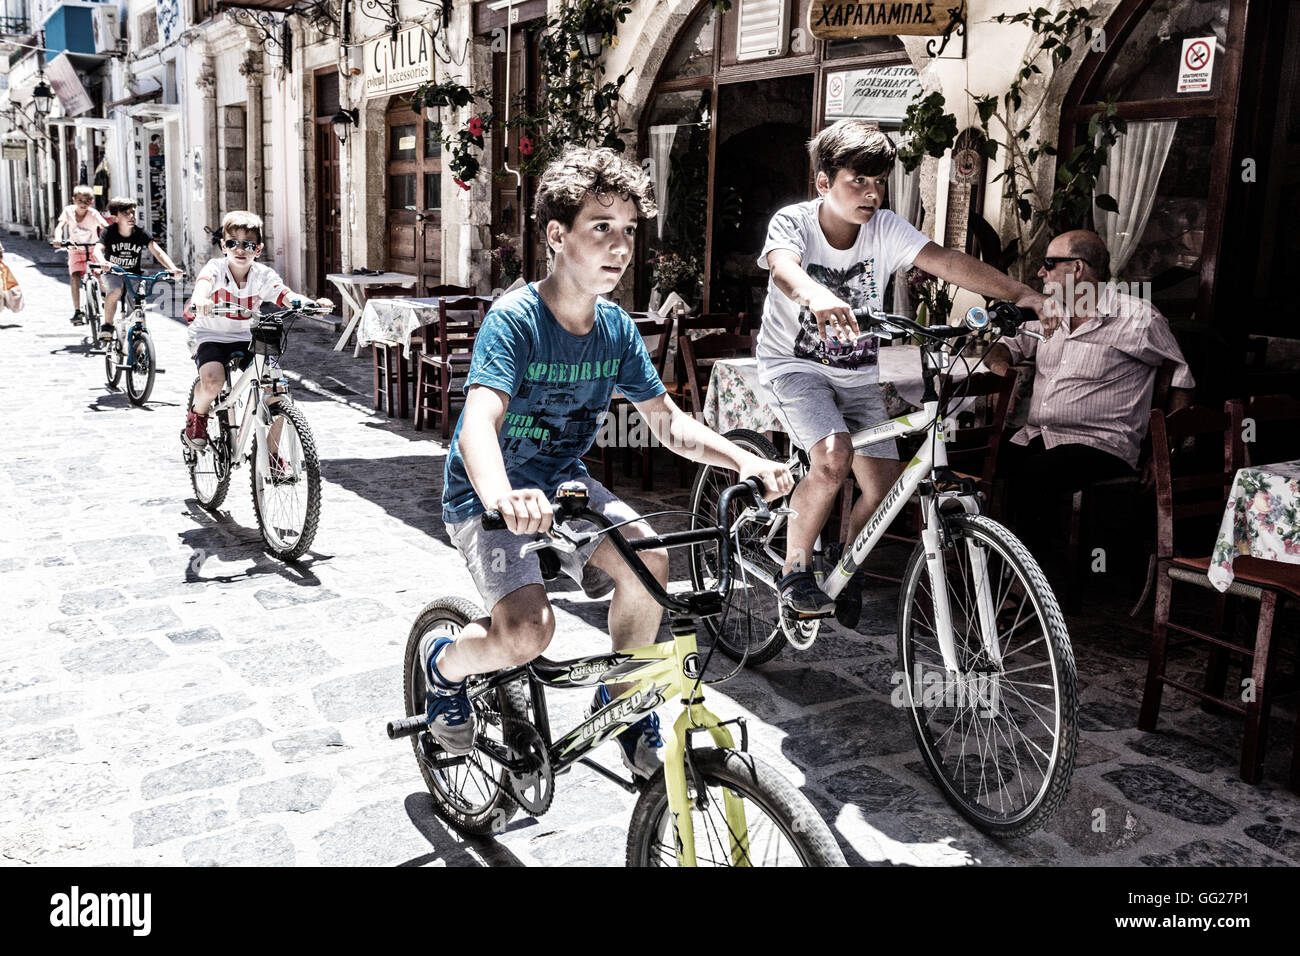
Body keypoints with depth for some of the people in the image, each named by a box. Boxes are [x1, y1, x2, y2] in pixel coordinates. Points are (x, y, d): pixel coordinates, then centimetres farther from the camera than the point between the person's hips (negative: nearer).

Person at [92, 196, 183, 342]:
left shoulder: (141, 234, -10)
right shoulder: (109, 233, -13)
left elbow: (157, 251, -20)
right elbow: (98, 250, -27)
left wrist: (172, 268, -39)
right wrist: (104, 263, -52)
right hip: (113, 274, -2)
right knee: (115, 290, -34)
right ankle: (107, 326, -15)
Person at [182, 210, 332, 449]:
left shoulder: (263, 275, -9)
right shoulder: (216, 268, -14)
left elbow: (286, 295, -26)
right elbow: (203, 283, -37)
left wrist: (312, 303, -49)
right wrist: (200, 299, -63)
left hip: (246, 339, 3)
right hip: (211, 337, -2)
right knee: (213, 379, -31)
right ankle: (196, 415, 5)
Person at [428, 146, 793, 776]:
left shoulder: (616, 328, -4)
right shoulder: (515, 319, -24)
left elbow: (669, 423, 0)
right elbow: (479, 423, -39)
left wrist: (744, 460, -17)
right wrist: (504, 498, -60)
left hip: (561, 484, 6)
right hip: (489, 499, -5)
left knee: (647, 558, -20)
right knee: (528, 632, -26)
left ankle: (621, 703, 6)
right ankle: (443, 662, 10)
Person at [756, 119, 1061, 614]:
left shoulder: (884, 228, -8)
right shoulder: (793, 221, -16)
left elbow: (945, 260, -21)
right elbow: (783, 267, -39)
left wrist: (1021, 294, -36)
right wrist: (819, 297, -63)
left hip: (857, 375, 4)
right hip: (794, 365, -4)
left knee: (884, 486, -5)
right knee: (834, 456, -28)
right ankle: (794, 570, -7)